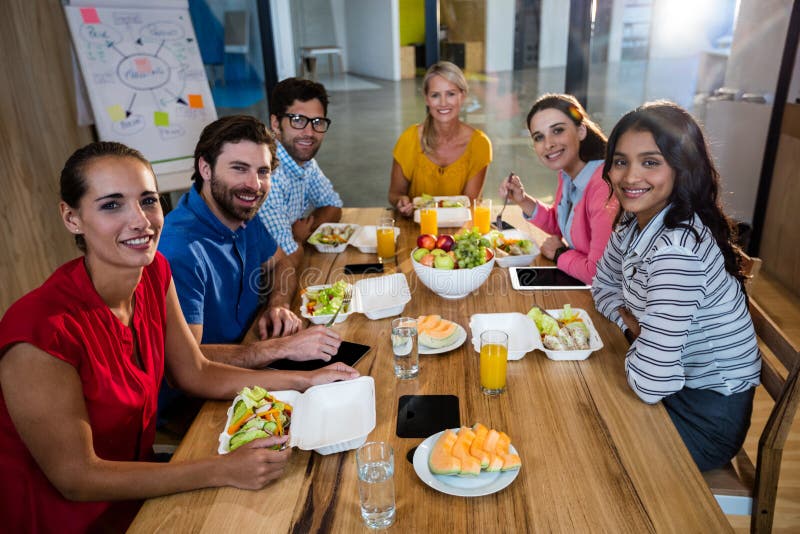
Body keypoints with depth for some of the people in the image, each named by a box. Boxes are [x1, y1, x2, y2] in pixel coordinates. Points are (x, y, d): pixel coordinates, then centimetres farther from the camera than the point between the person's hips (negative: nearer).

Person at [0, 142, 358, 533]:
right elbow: (76, 479, -23)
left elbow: (196, 373, 0)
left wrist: (305, 381, -6)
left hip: (140, 475, 6)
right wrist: (224, 471, -26)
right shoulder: (40, 329, -30)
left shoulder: (153, 273, -8)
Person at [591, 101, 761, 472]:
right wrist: (632, 323, -8)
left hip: (706, 417, -7)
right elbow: (604, 284, 12)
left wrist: (637, 344, -13)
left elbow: (651, 384, -35)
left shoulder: (677, 247, -32)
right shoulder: (634, 223, -5)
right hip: (676, 385, 7)